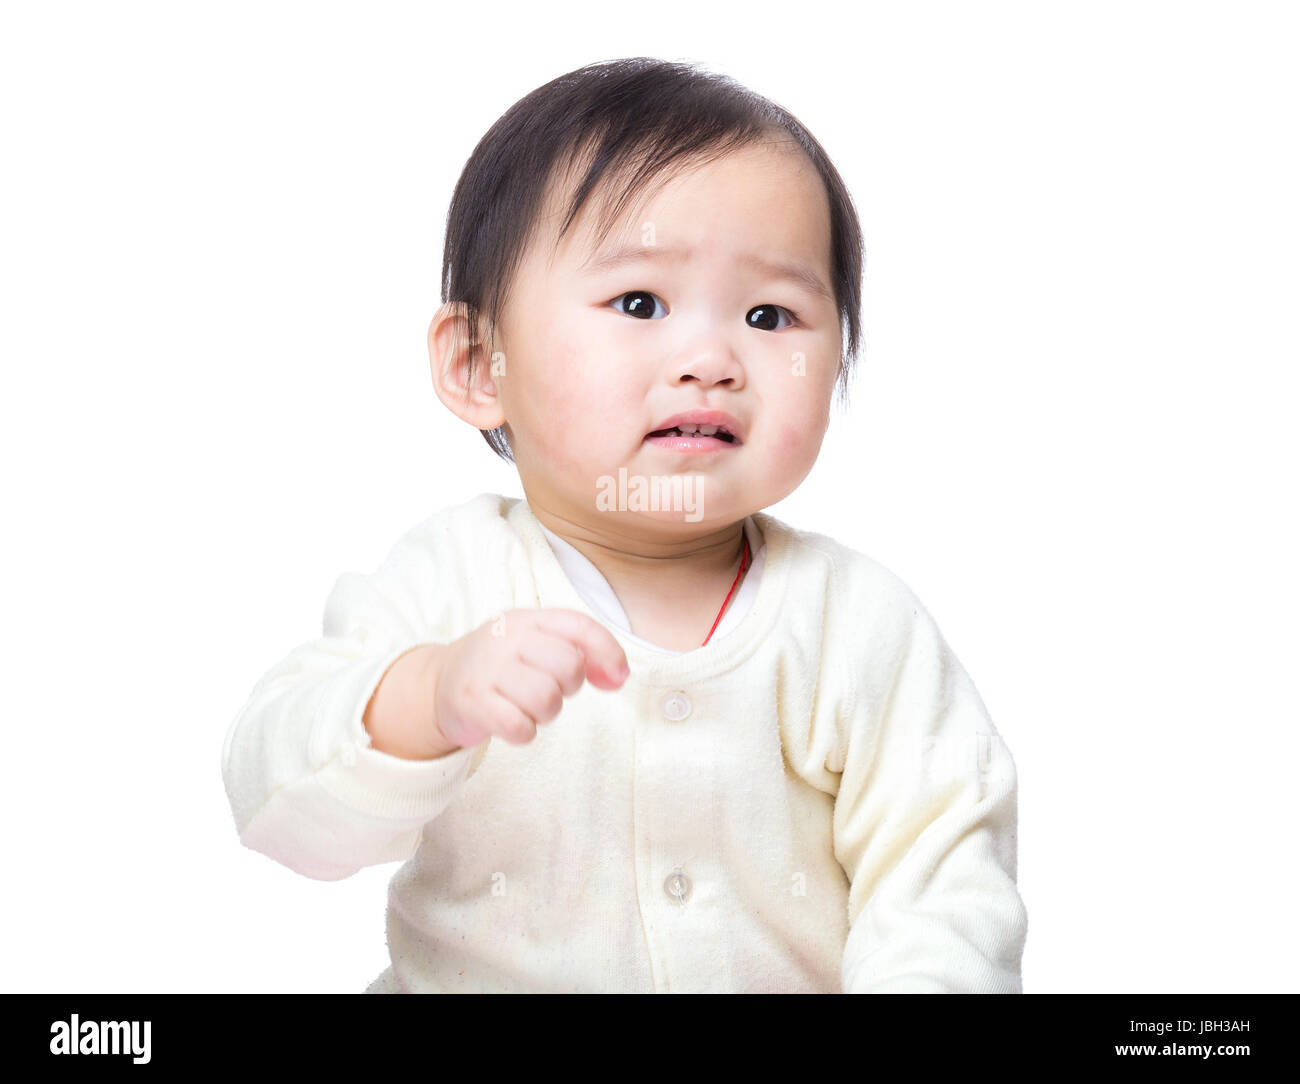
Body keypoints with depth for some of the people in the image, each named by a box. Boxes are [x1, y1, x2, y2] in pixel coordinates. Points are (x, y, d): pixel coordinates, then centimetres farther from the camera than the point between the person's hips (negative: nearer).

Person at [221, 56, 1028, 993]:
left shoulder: (859, 624, -8)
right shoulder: (448, 582, -10)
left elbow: (948, 880, -5)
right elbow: (279, 810, -18)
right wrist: (427, 701, -36)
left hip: (794, 979, 2)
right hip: (469, 978, -1)